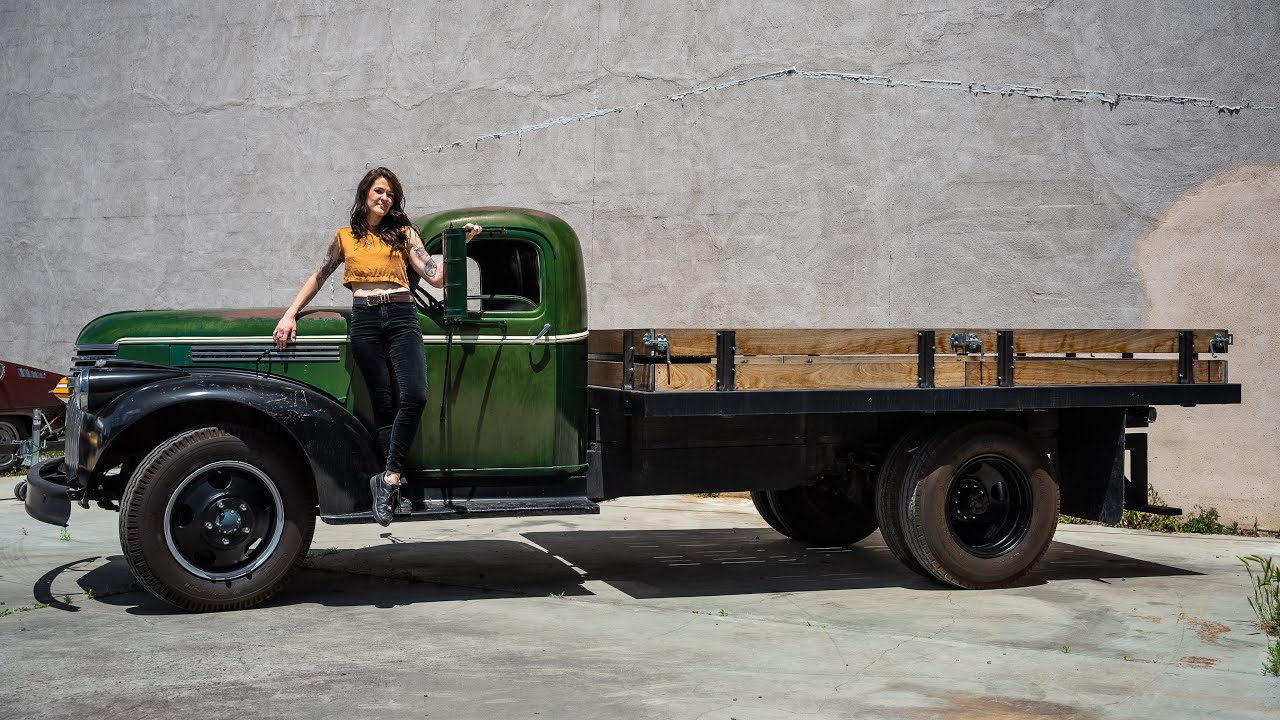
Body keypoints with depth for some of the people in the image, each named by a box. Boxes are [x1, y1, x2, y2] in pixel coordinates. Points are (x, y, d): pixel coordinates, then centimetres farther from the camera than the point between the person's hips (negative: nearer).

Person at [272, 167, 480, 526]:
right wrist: (289, 315, 18)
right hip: (364, 321, 0)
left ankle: (389, 477, -14)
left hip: (402, 318, 0)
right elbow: (318, 278, 24)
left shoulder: (403, 234, 14)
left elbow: (436, 277, 7)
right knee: (383, 403, -2)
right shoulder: (344, 237, 16)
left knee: (414, 395, -20)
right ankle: (394, 480, -1)